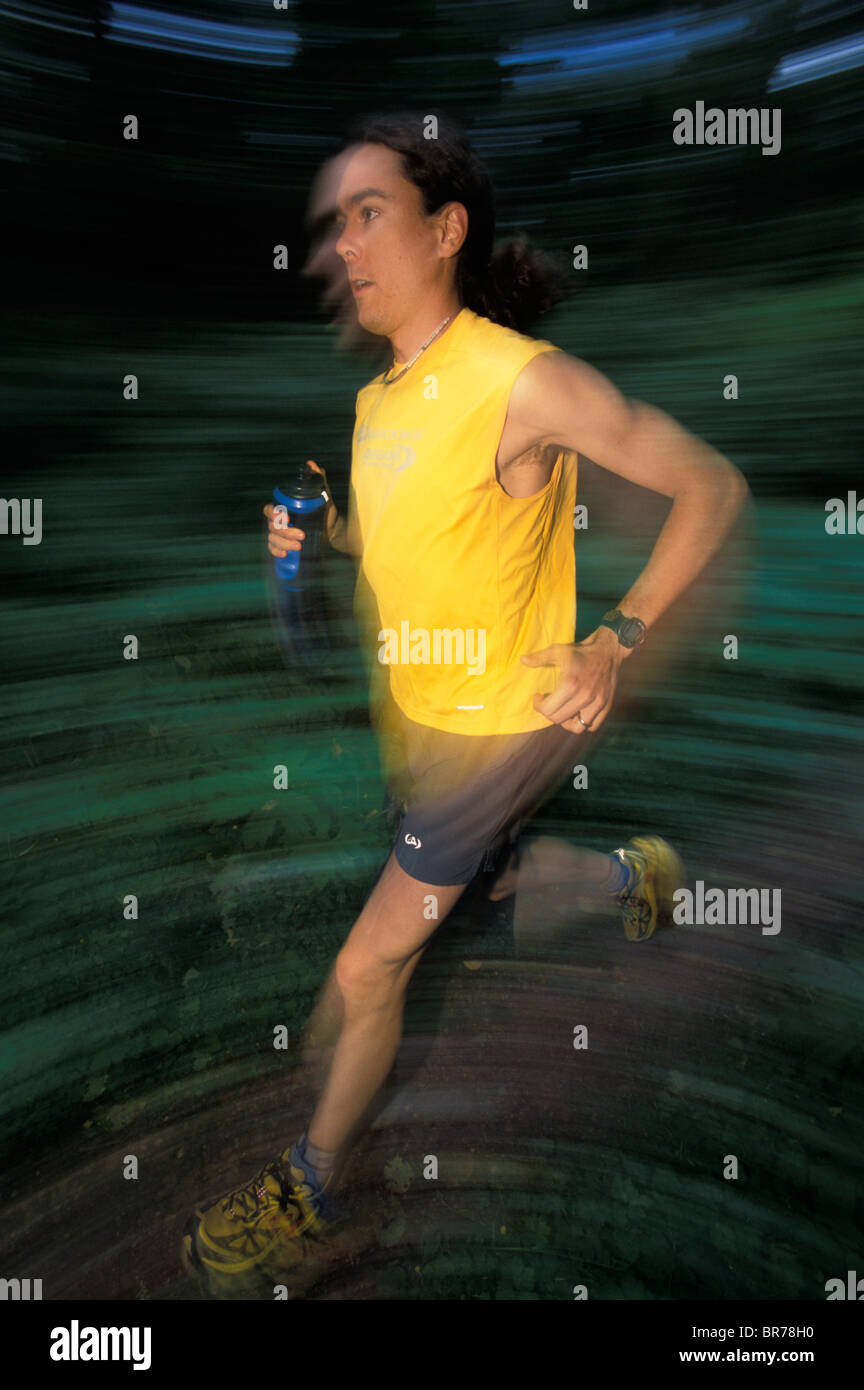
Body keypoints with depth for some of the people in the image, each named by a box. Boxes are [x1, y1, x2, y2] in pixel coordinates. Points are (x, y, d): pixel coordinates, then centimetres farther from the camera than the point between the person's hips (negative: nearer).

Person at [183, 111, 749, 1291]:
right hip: (413, 716, 8)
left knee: (369, 965, 1)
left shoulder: (525, 381, -22)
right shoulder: (379, 397, 3)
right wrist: (317, 533, -4)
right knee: (494, 879, 30)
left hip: (496, 727, -8)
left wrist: (617, 639, -25)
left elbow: (713, 486, -17)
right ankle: (635, 874, 57)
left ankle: (307, 1185, 25)